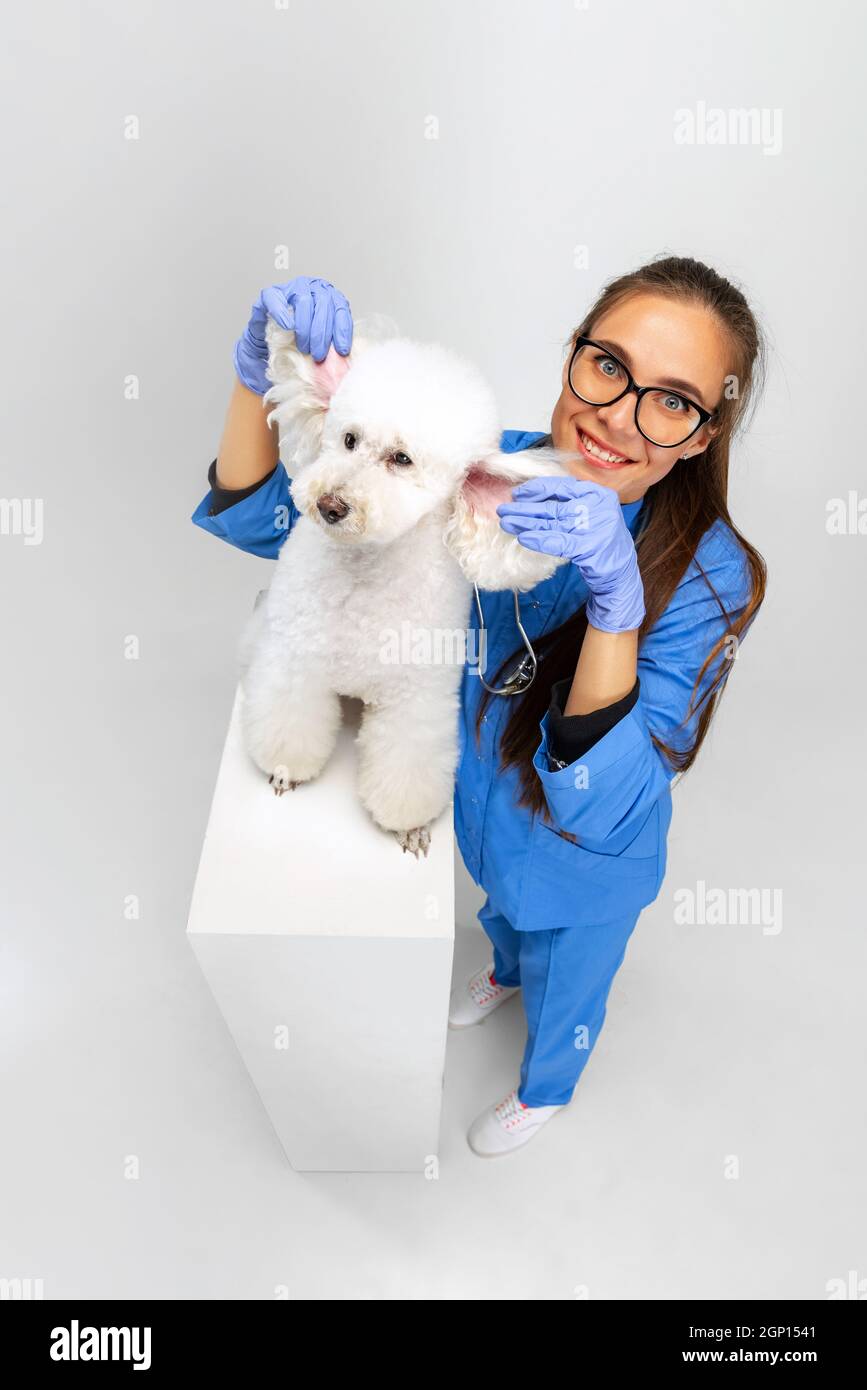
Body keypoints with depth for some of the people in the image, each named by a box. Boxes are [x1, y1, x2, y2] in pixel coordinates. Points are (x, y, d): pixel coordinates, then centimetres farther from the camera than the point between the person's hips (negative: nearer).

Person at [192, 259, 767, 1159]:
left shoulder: (708, 573, -33)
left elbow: (600, 808, -38)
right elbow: (256, 516, -20)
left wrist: (615, 604, -51)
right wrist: (260, 371, -39)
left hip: (586, 862, -3)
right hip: (481, 800, 4)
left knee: (563, 992, 28)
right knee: (499, 908, 38)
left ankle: (543, 1089, 65)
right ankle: (505, 972, 75)